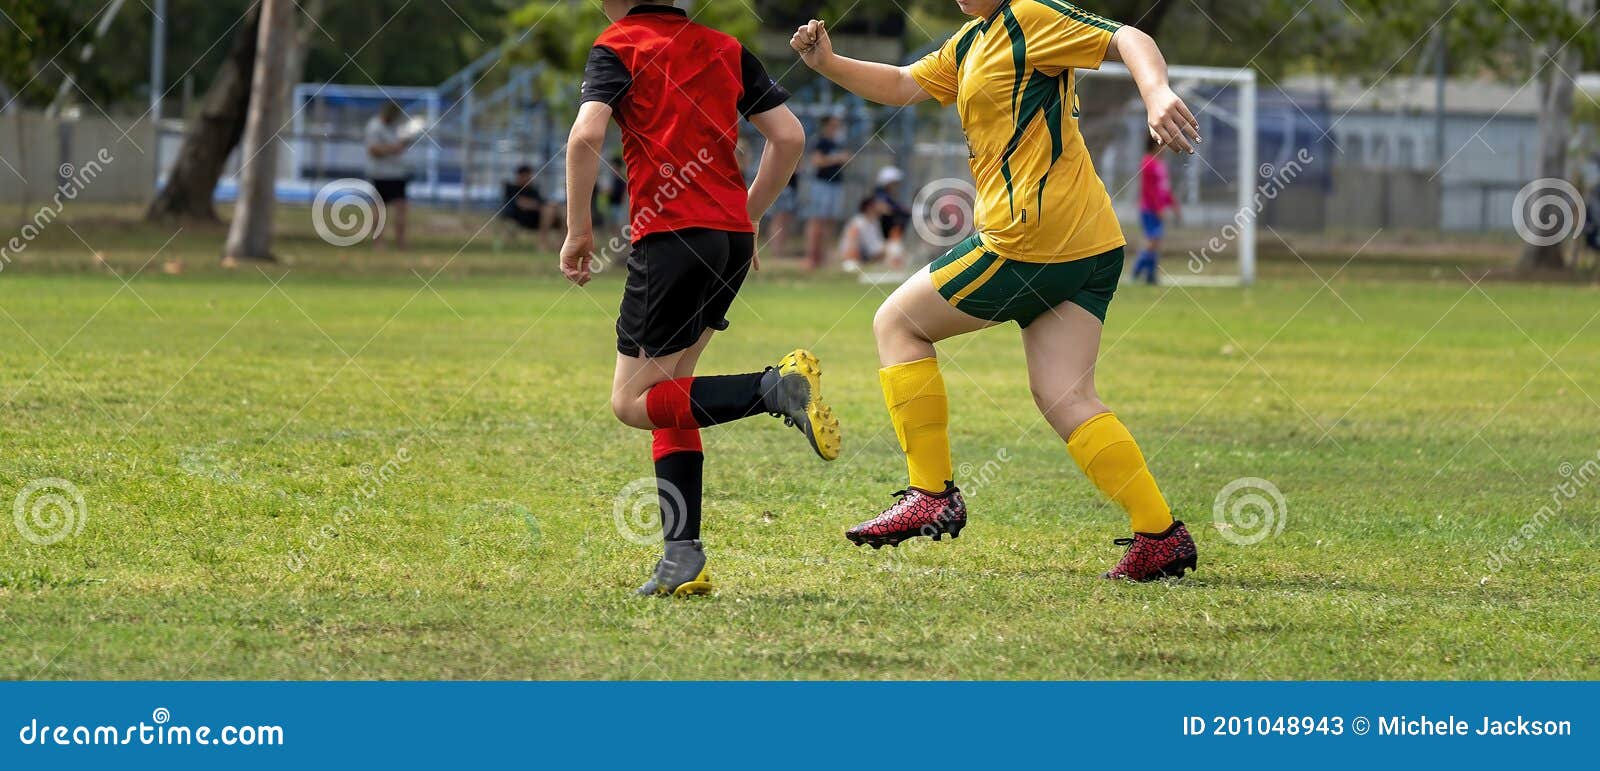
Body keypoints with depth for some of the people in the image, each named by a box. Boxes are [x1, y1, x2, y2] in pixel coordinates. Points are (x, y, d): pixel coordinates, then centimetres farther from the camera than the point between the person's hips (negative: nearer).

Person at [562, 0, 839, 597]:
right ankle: (683, 560, 3)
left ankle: (778, 388, -20)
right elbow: (789, 136, 12)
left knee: (632, 402, 0)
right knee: (665, 395, 14)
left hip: (669, 237, -7)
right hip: (732, 237, 7)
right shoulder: (724, 48, 17)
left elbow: (585, 135, -15)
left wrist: (578, 230, -6)